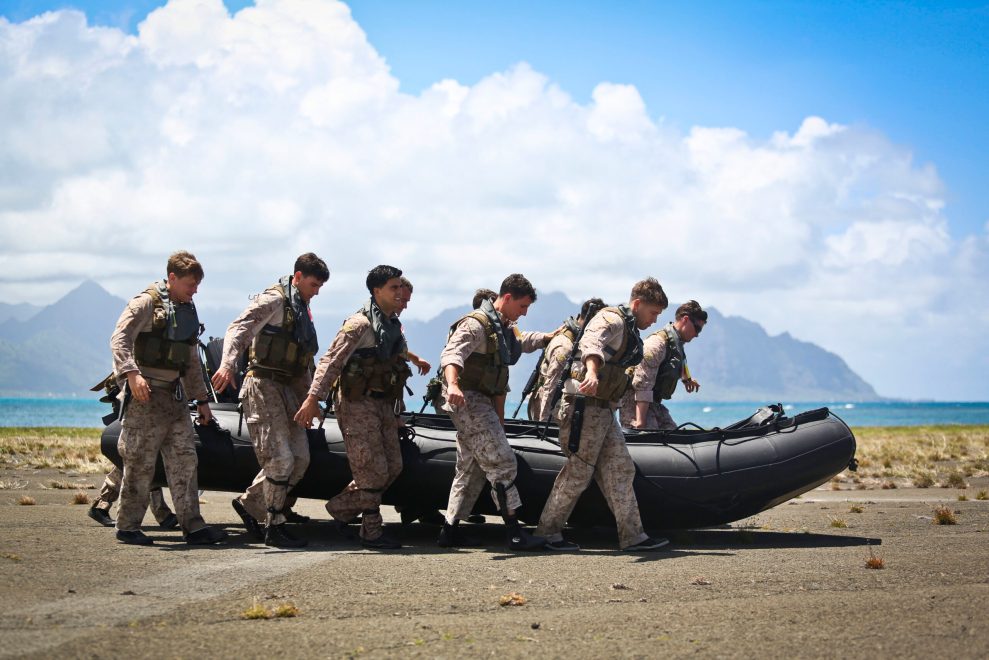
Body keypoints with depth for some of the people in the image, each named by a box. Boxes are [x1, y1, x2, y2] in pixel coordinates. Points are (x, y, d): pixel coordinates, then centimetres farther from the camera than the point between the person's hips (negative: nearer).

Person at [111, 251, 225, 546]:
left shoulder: (188, 311, 18)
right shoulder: (146, 303, -6)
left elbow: (192, 361, 24)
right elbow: (119, 339, -16)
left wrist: (201, 399, 22)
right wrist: (131, 373, -31)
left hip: (175, 394, 7)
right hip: (145, 392, -7)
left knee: (184, 459, 3)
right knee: (140, 462, -4)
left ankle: (192, 525, 5)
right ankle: (127, 527, 4)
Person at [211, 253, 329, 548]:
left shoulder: (302, 311, 19)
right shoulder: (274, 300, -9)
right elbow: (239, 328, -23)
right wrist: (227, 364, -40)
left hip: (287, 389, 9)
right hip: (263, 387, -9)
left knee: (299, 459, 7)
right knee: (279, 459, -11)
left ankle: (249, 504, 19)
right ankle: (274, 527, -2)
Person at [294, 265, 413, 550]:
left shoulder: (395, 325, 13)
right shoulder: (360, 324, -13)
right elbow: (331, 361, -17)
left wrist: (395, 410, 22)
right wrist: (313, 398, -25)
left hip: (384, 404, 8)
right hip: (358, 405, -8)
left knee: (393, 467, 8)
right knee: (373, 470, -7)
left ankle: (341, 507, 21)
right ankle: (372, 532, 3)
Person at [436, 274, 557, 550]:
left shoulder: (505, 328, 16)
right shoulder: (476, 324, -16)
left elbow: (524, 341, 38)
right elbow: (451, 354, -31)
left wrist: (551, 336, 23)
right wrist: (453, 385, -49)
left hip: (484, 403, 11)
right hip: (469, 401, -11)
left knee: (472, 469, 13)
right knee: (501, 462, -13)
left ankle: (450, 531, 18)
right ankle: (515, 533, -14)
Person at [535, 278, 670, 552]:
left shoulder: (630, 331, 20)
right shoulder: (612, 320, -12)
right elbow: (591, 344, -35)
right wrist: (592, 373, -55)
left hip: (604, 411, 10)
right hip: (586, 406, -10)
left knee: (620, 470, 6)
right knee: (578, 473, -4)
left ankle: (632, 535, 7)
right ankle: (547, 532, 6)